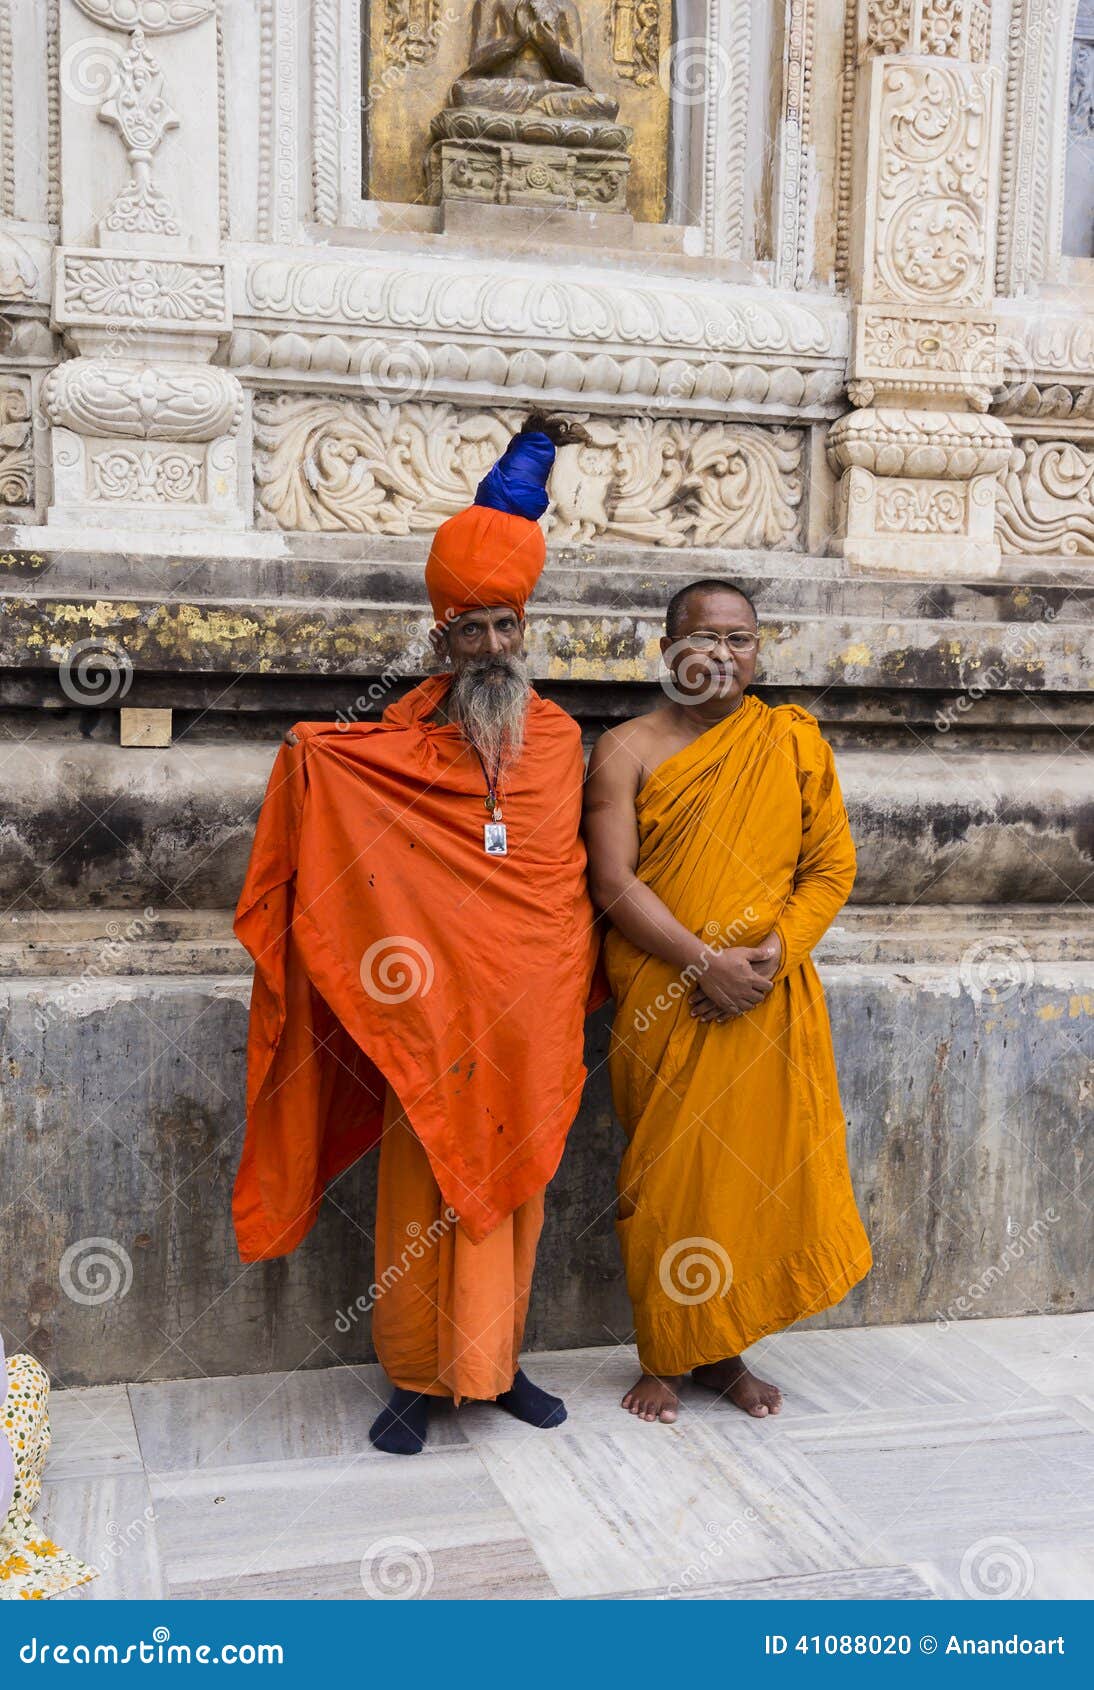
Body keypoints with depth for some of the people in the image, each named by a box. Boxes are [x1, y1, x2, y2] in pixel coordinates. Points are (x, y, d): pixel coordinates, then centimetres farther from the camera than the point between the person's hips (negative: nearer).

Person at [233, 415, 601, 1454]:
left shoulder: (557, 738, 10)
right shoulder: (397, 748, 1)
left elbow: (576, 871, 14)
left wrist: (578, 984, 14)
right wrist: (305, 753, -25)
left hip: (532, 1023, 3)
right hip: (433, 1017, -3)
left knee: (511, 1192, 12)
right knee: (424, 1196, 3)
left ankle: (495, 1362, 27)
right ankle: (417, 1378, 17)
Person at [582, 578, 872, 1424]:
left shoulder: (794, 738, 7)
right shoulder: (628, 749, 0)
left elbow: (832, 864, 4)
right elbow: (614, 882, -8)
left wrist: (776, 950, -12)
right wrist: (706, 962, -17)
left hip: (770, 1002, 2)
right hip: (662, 1000, -2)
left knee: (761, 1171, 6)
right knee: (666, 1177, 4)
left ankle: (723, 1350, 24)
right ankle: (663, 1358, 19)